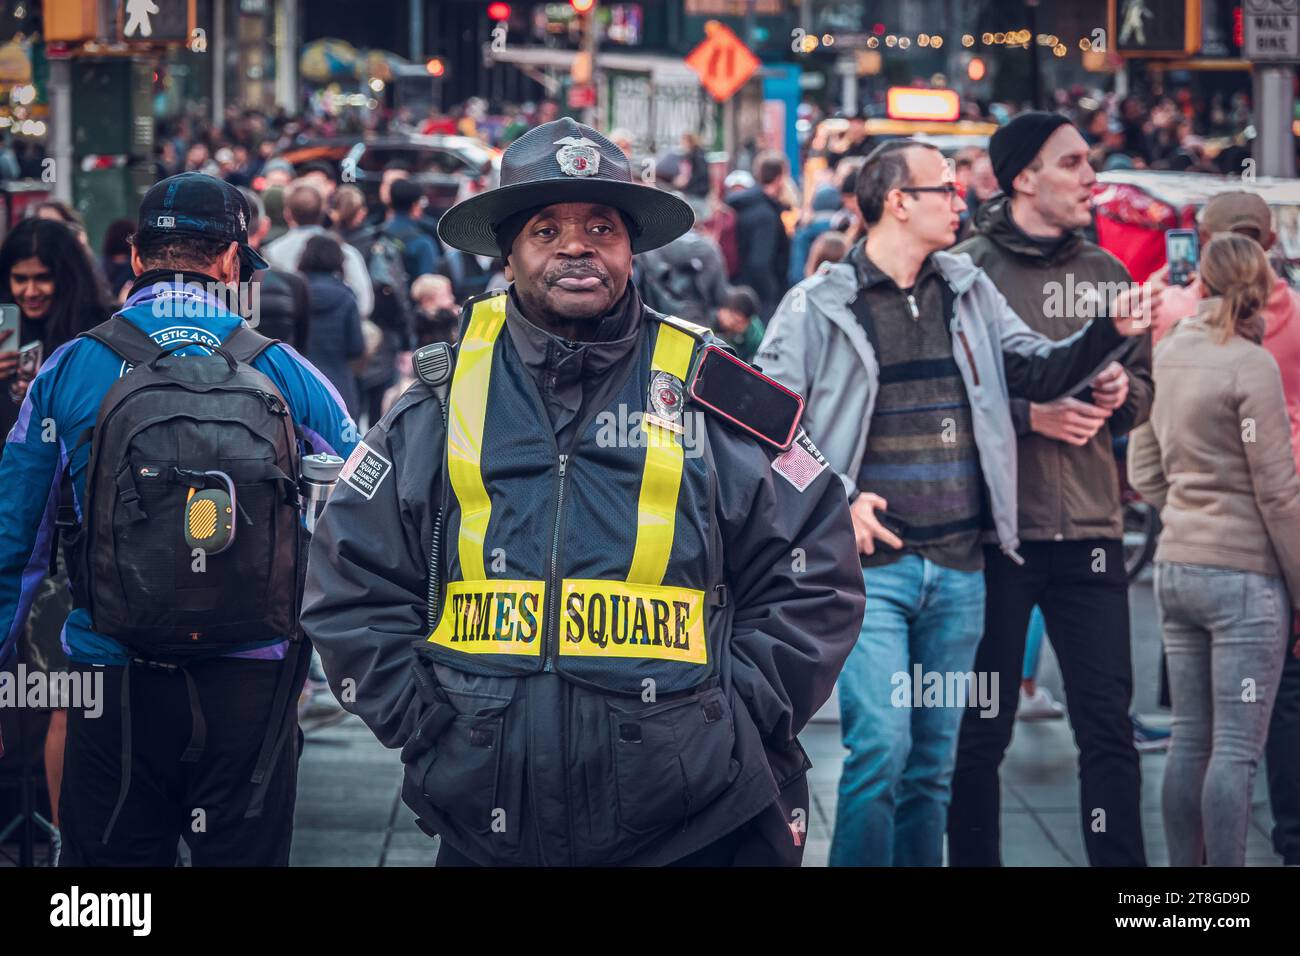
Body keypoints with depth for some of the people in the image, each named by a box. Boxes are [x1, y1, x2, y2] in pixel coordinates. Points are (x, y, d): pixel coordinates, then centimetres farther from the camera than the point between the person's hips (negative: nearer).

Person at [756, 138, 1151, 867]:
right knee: (881, 746, -14)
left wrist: (1110, 334, -4)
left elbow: (1038, 372, 11)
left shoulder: (969, 291, 12)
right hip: (872, 565, -5)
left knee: (936, 756, 10)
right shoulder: (819, 305, -3)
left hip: (959, 565, 5)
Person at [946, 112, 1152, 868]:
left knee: (1109, 725, 3)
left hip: (1091, 529, 4)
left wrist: (1122, 392, -3)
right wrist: (1030, 414, -17)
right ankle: (974, 860, 17)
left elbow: (1144, 382, 19)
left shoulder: (1105, 273, 11)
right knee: (981, 729, 6)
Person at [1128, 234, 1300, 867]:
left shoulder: (1167, 356, 7)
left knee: (1189, 740, 11)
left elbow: (1143, 473, 13)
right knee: (1236, 749, -4)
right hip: (1245, 576, -7)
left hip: (1176, 570, 7)